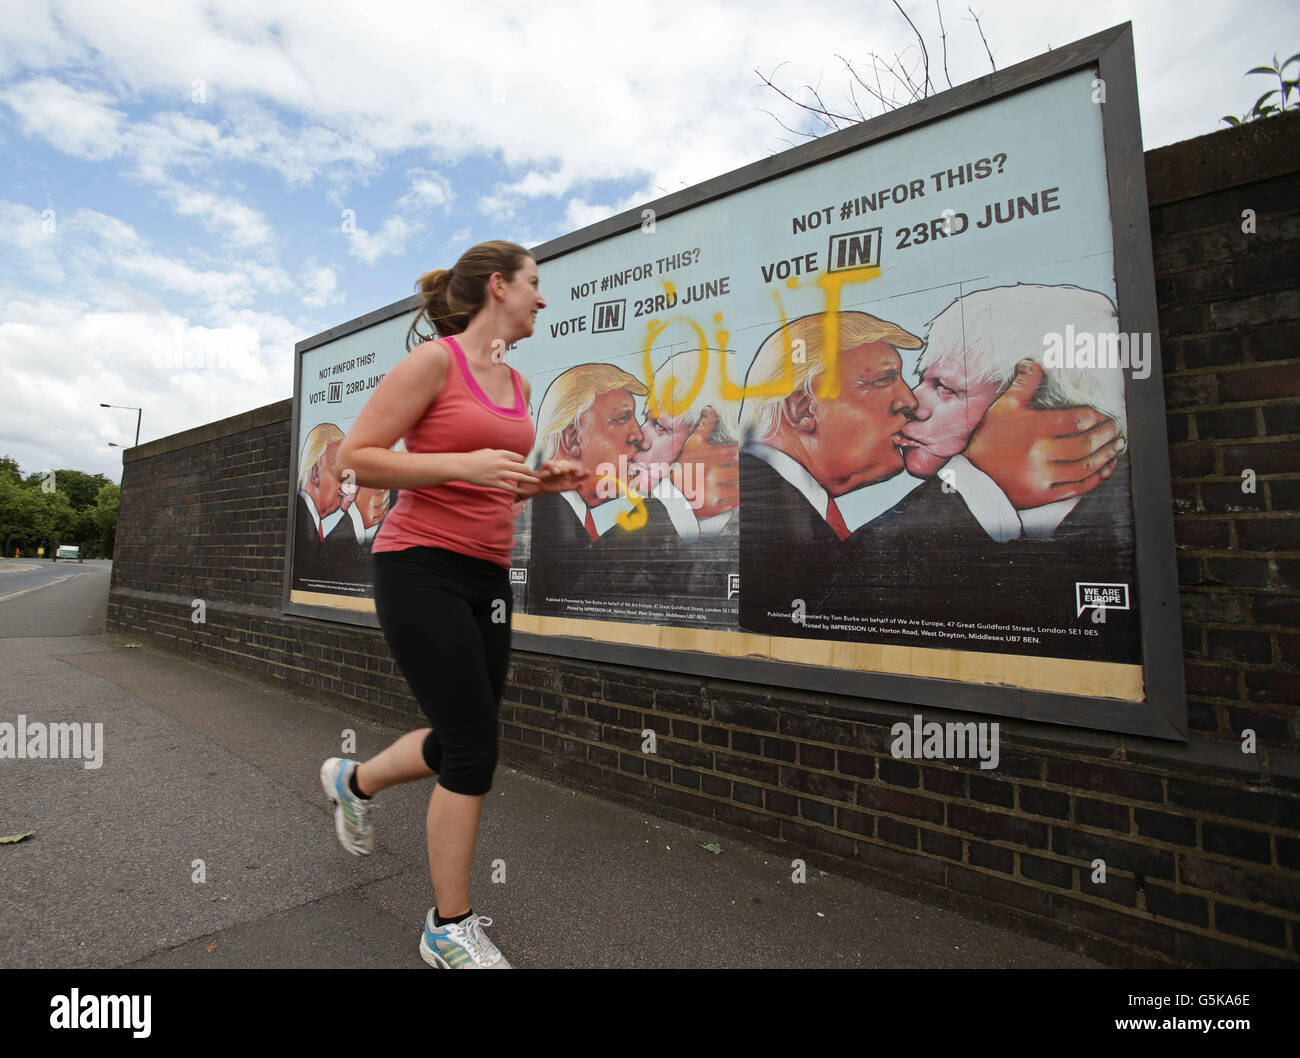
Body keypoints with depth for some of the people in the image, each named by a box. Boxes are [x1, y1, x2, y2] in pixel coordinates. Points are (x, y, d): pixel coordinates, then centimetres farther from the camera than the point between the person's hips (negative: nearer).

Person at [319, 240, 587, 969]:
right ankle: (450, 928, 19)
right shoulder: (435, 360, -7)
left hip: (487, 574, 8)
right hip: (422, 566, -8)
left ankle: (353, 781, 47)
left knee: (463, 740, 15)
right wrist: (463, 464, -21)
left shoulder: (518, 385, 15)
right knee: (475, 746, -4)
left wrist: (538, 482, 5)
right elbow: (358, 458, -10)